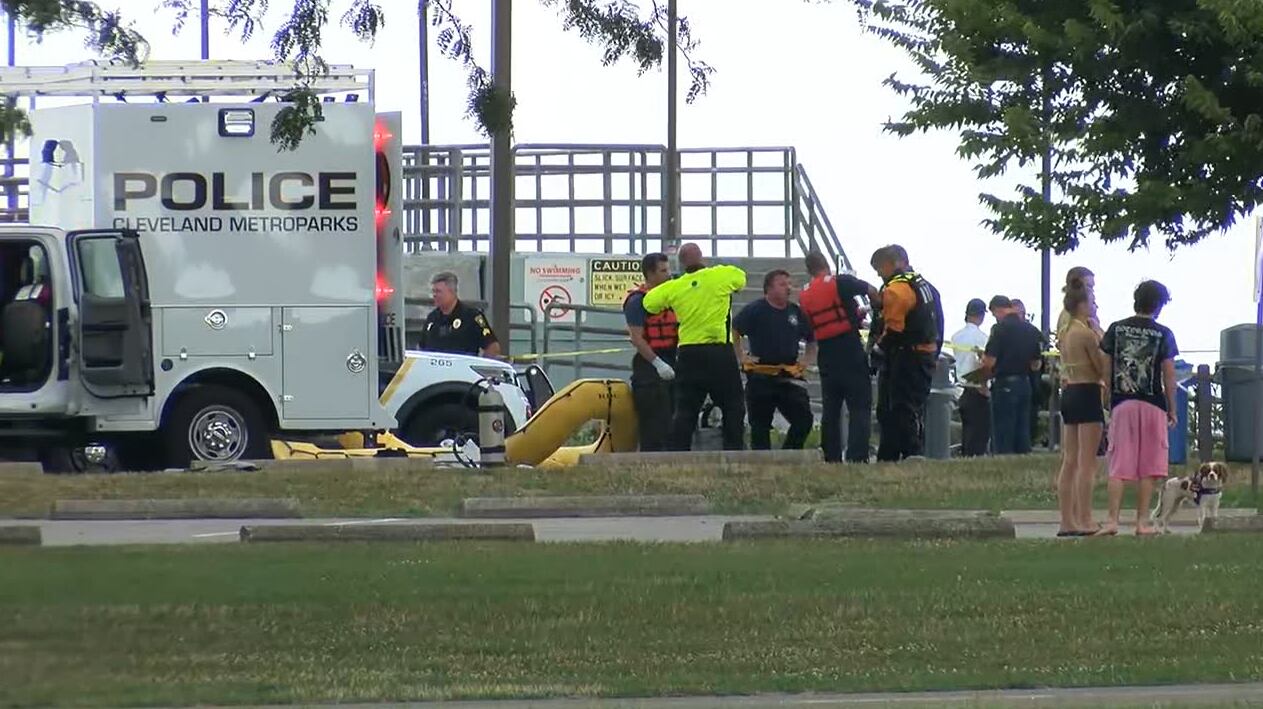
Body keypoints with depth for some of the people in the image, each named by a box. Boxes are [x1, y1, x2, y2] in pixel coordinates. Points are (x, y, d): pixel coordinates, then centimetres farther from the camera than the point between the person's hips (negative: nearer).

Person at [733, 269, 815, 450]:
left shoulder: (797, 312, 8)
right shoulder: (755, 310, -3)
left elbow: (811, 340, 22)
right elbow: (733, 333, 2)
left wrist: (806, 361, 8)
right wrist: (742, 357, -4)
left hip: (790, 377, 3)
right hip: (760, 376, -3)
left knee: (804, 419, -6)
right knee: (760, 425, 2)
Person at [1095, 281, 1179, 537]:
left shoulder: (1116, 329, 3)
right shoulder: (1163, 334, -3)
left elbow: (1106, 369, 5)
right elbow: (1169, 376, -3)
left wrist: (1108, 403, 14)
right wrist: (1172, 410, 5)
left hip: (1121, 404, 2)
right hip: (1152, 405, -2)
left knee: (1118, 467, 2)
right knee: (1148, 468, 4)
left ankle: (1112, 521, -7)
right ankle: (1142, 523, 3)